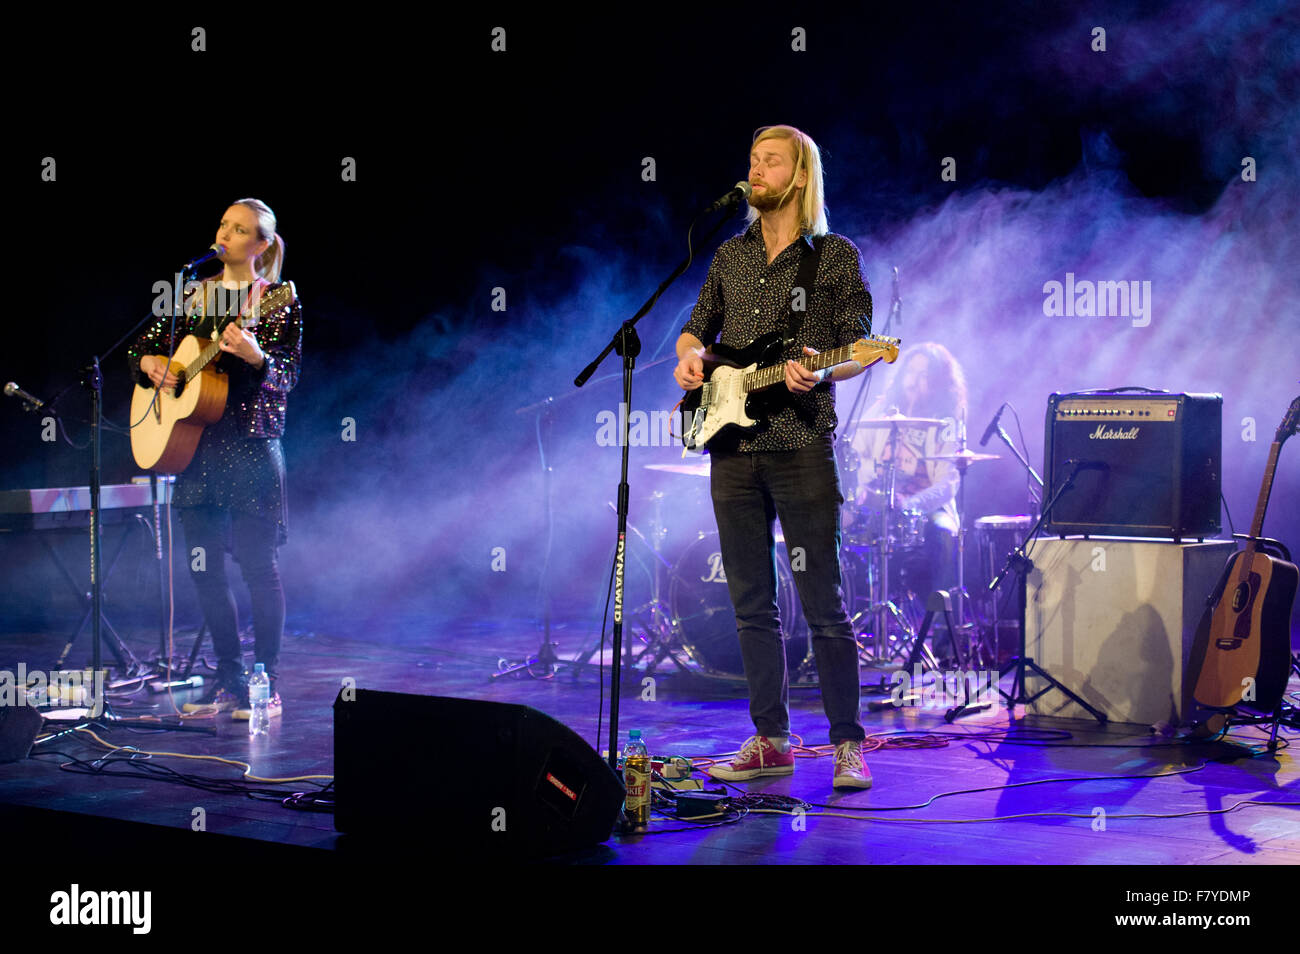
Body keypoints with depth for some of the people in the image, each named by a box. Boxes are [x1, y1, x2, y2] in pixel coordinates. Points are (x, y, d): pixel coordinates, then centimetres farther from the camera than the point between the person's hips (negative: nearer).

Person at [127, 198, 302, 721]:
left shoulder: (278, 301, -2)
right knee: (204, 566, 7)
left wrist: (254, 355, -31)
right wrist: (149, 364, -1)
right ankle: (229, 679, 17)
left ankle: (266, 683, 3)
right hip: (194, 443, 6)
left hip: (251, 443, -6)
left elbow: (287, 377, -11)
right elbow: (144, 345, 22)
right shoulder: (193, 296, 13)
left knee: (257, 564, -6)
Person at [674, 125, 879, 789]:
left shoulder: (835, 256, 1)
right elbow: (697, 327, 24)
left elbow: (859, 351, -1)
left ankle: (848, 745, 0)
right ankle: (770, 740, 16)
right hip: (732, 448, 5)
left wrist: (820, 373, -21)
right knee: (751, 603, 8)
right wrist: (689, 356, 2)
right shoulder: (730, 256, 16)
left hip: (801, 447, -5)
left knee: (823, 603, -6)